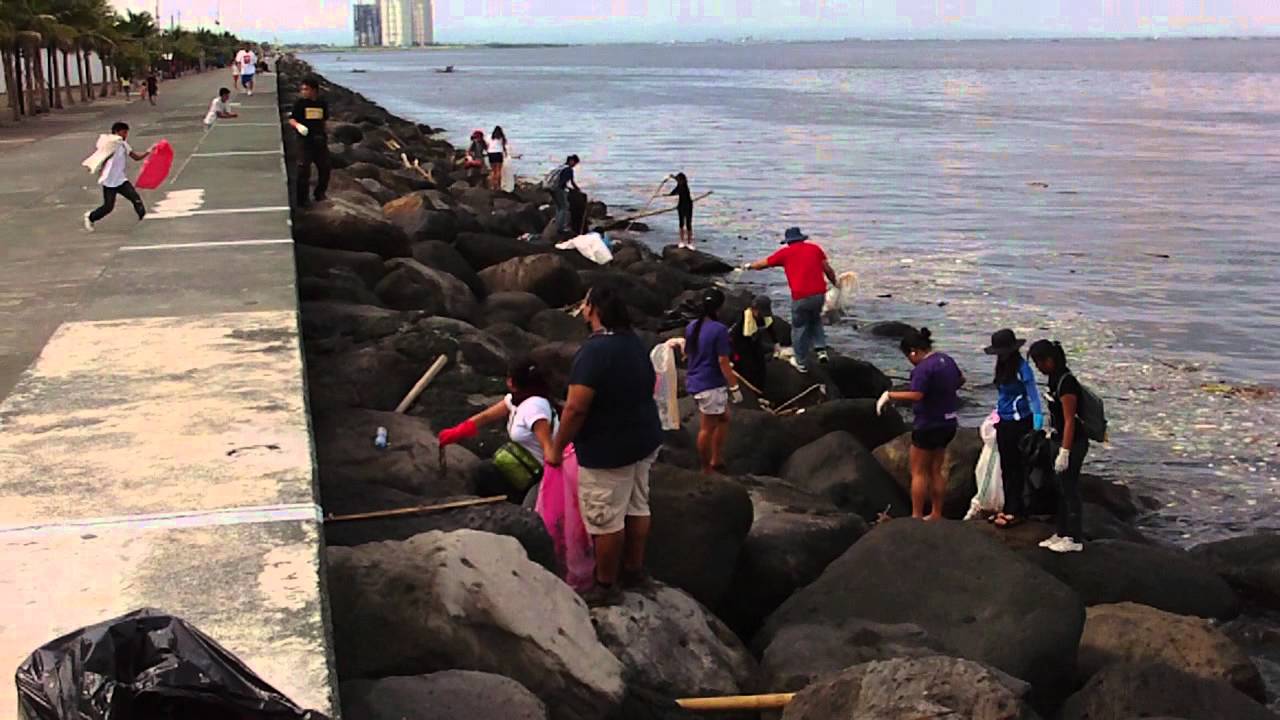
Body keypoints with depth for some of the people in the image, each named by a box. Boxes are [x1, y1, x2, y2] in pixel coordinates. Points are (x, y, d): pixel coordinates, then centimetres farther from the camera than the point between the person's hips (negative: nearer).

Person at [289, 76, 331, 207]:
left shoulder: (323, 103, 4)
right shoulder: (300, 103, -5)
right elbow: (291, 119, -4)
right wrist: (298, 125, -25)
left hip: (320, 140, 4)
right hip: (305, 140, -4)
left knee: (324, 168, 10)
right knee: (303, 169, -8)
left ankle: (320, 193, 31)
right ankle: (302, 200, 1)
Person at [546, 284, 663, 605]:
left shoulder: (594, 350, -24)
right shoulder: (634, 342, 6)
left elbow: (576, 408, -26)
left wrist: (556, 448, -14)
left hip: (608, 451, -9)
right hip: (645, 440, 10)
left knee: (605, 520, 2)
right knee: (637, 507, 20)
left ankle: (605, 586, 12)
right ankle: (634, 568, 35)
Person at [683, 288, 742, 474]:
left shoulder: (691, 327, 4)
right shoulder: (719, 329, -18)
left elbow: (687, 353, 16)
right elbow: (723, 362, -19)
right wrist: (734, 387, -13)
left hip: (695, 382, 8)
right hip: (711, 385, -8)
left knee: (723, 418, 22)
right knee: (708, 427, 4)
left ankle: (716, 461, 26)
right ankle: (707, 469, 15)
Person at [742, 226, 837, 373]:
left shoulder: (786, 252, 7)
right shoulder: (815, 248, 13)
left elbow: (763, 263, 18)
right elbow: (828, 270, 8)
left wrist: (749, 266, 35)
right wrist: (835, 284, 22)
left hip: (800, 297, -3)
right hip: (819, 294, 3)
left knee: (800, 329, 12)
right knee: (815, 320, 30)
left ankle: (802, 363, 21)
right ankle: (820, 349, 14)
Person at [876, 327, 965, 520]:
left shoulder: (923, 368, -22)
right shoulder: (946, 360, 6)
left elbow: (916, 395, -33)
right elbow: (961, 380, 23)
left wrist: (889, 395, -24)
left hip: (928, 425, -9)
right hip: (948, 423, 9)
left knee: (918, 472, 1)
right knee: (936, 470, 17)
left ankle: (916, 516, 2)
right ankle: (936, 514, 21)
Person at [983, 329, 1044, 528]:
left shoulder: (1022, 368, -15)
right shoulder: (1002, 367, 9)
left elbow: (1033, 396, -15)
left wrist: (1037, 425, -19)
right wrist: (997, 416, 16)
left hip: (1019, 423, -8)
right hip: (1003, 423, 8)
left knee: (1016, 467, -1)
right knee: (1005, 467, 12)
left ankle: (1016, 511, 6)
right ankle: (1009, 508, 21)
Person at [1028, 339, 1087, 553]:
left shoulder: (1066, 383, -22)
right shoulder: (1055, 378, 7)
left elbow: (1069, 420, -23)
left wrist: (1064, 452, -23)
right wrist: (1051, 433, 24)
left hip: (1073, 443, -10)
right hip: (1059, 440, 10)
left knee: (1070, 490, -1)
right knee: (1060, 489, 17)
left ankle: (1075, 539, 9)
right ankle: (1062, 533, 29)